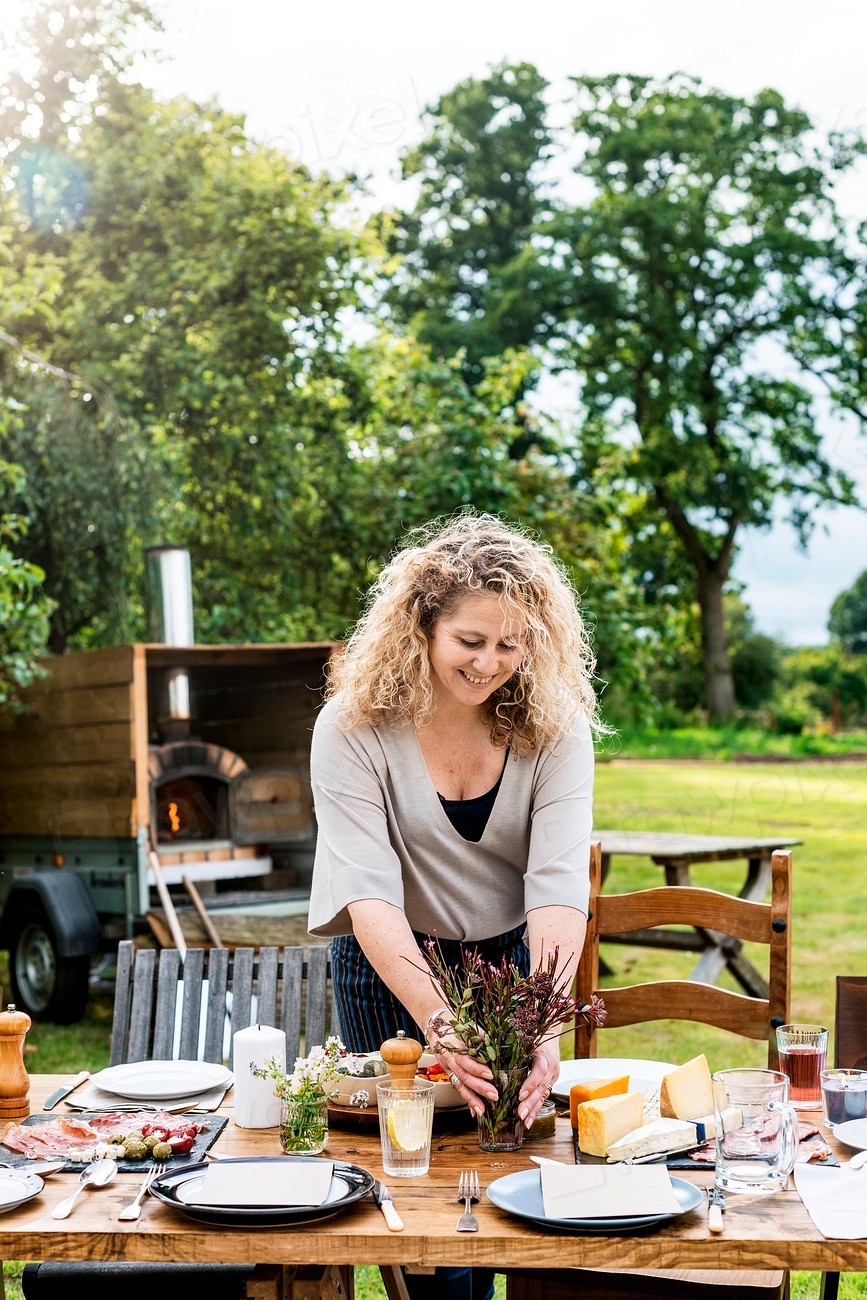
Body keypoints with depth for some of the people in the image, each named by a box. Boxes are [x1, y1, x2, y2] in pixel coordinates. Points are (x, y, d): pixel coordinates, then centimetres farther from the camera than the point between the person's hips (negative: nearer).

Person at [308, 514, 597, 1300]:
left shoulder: (555, 726, -16)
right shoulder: (354, 727, -21)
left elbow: (559, 886, -25)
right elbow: (367, 890, -29)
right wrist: (438, 1021, -42)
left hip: (512, 962, 2)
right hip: (393, 970, -1)